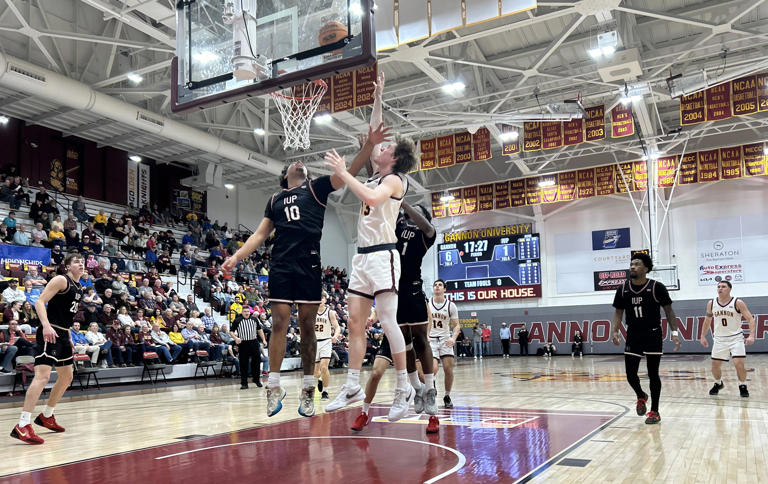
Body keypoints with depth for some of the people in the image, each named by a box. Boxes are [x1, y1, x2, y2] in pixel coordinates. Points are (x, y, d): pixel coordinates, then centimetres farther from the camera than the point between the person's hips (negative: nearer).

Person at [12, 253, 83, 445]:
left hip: (62, 335, 10)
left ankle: (46, 416, 33)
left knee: (66, 377, 18)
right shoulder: (61, 280, -9)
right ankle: (22, 426, -23)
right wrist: (46, 325, -32)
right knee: (42, 376, -21)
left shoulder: (78, 288, 18)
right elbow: (40, 302, -18)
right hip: (49, 333, -10)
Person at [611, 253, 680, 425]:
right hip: (633, 336, 3)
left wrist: (674, 332, -12)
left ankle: (654, 412, 14)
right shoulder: (623, 289, 0)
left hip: (653, 335, -3)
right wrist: (614, 330, -9)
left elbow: (668, 310, -3)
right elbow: (618, 312, 7)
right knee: (630, 374, 2)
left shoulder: (657, 287, -9)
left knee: (653, 374, 1)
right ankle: (641, 397, 33)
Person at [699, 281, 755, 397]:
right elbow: (707, 320, 15)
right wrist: (703, 336, 14)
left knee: (739, 363, -15)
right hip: (719, 339, 3)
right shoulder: (711, 304, 1)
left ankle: (743, 387, 9)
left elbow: (750, 319, -12)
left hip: (735, 338, -3)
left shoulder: (738, 303, -10)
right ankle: (718, 384, 33)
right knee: (715, 365, 6)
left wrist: (751, 335, -26)